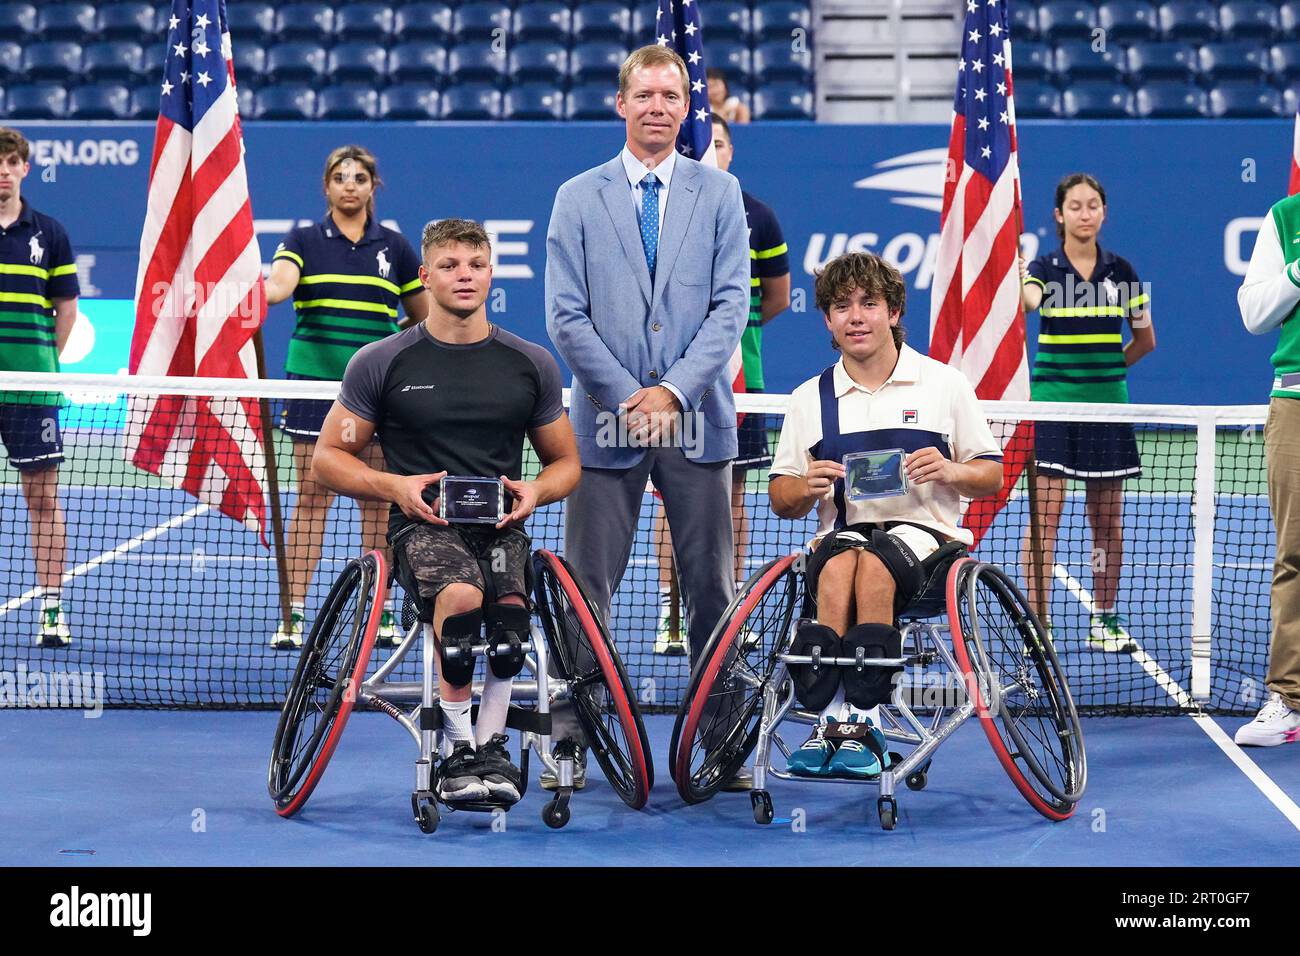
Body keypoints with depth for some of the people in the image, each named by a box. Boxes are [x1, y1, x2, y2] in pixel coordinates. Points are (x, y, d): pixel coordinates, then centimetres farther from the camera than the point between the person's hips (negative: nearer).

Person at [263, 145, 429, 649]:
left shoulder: (394, 246, 9)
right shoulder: (304, 240, 3)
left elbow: (423, 318, 16)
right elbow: (279, 282, -17)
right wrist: (258, 292, -39)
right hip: (314, 380, -1)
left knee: (377, 498, 4)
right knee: (311, 496, -2)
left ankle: (380, 612, 12)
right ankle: (294, 613, 0)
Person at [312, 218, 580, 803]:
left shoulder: (531, 364, 13)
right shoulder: (381, 362, 6)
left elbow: (565, 463, 22)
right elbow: (328, 459, 10)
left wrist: (535, 491, -2)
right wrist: (395, 486, -7)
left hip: (501, 525, 2)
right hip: (423, 522, -2)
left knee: (509, 604, -33)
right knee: (461, 595, -36)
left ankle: (490, 744, -17)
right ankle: (458, 748, -22)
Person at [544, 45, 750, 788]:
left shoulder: (720, 193, 7)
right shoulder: (579, 198, 6)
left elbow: (732, 305, 0)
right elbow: (566, 316, 0)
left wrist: (673, 391, -11)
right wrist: (628, 396, -8)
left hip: (697, 420, 1)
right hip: (609, 420, 0)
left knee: (712, 587, 5)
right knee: (587, 586, 1)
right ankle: (570, 741, 8)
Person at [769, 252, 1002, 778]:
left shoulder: (945, 383, 11)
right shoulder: (809, 399, 16)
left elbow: (992, 477, 11)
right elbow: (781, 501, 15)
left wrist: (952, 471, -12)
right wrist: (807, 487, -8)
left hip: (923, 532, -1)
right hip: (843, 532, 2)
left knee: (873, 564, -37)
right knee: (839, 562, -36)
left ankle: (852, 720, -37)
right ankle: (842, 720, -43)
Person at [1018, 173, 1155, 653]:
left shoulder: (1121, 271, 6)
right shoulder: (1045, 267, -2)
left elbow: (1145, 339, 16)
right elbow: (1028, 301, -27)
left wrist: (1106, 366, 10)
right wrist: (1015, 276, -45)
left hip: (1106, 402, 3)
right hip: (1052, 400, -3)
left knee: (1107, 518, 7)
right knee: (1045, 513, -6)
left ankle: (1105, 621, 17)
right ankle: (1037, 623, -2)